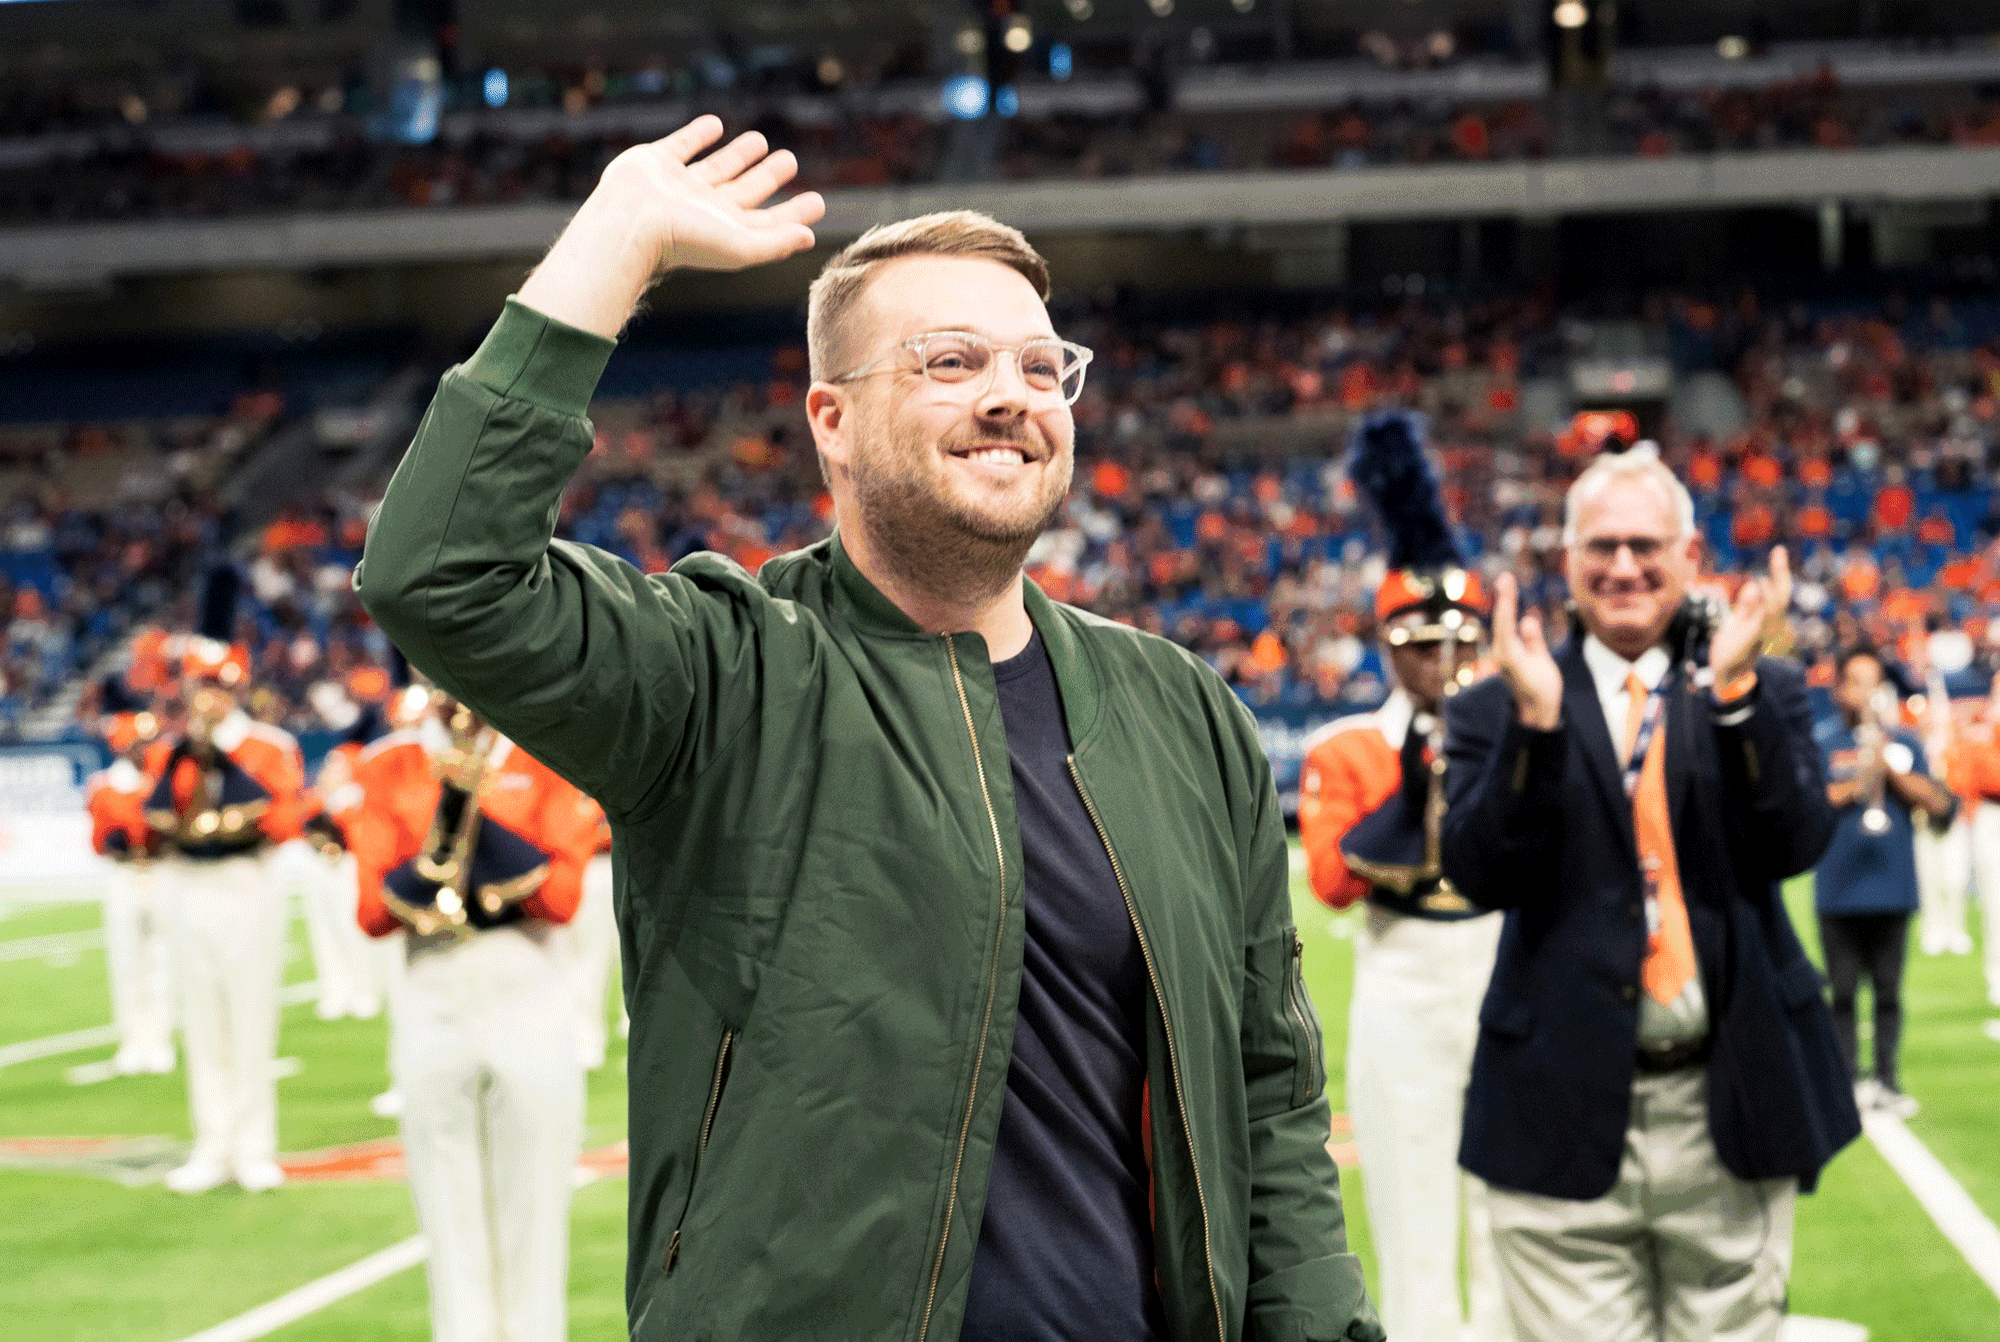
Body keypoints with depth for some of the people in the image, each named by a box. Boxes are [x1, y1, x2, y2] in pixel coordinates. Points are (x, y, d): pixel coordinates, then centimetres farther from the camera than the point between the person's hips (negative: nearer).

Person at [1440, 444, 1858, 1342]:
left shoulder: (1765, 692, 8)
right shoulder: (1496, 710, 4)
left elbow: (1796, 846, -6)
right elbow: (1479, 875, -8)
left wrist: (1733, 687, -16)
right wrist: (1537, 718, -19)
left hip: (1732, 1114, 1)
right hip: (1565, 1119, -1)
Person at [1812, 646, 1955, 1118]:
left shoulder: (1904, 742, 10)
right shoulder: (1819, 741, 3)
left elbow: (1939, 805, 1)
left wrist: (1891, 769, -10)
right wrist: (1853, 787, -16)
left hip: (1894, 887, 2)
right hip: (1840, 888, -2)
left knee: (1889, 990, 6)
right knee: (1844, 990, 2)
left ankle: (1886, 1080, 13)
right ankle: (1850, 1078, 10)